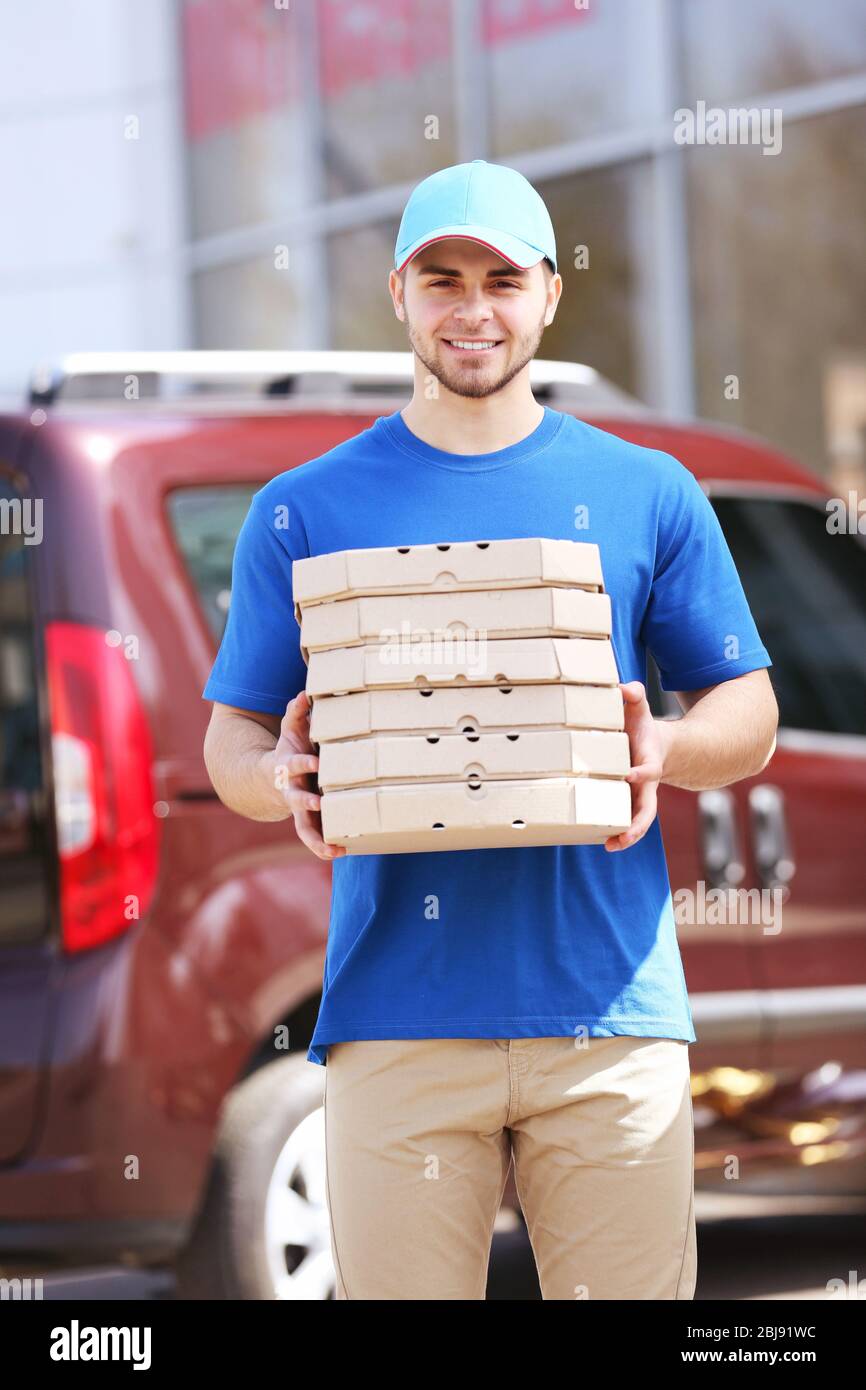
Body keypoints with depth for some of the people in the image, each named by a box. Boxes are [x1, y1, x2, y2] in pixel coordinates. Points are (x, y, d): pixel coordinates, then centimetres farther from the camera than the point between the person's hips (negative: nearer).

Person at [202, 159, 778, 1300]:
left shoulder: (647, 494, 11)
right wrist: (282, 777, -11)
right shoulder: (305, 510, 11)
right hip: (396, 1018, 0)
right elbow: (230, 743, 12)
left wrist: (663, 749, -10)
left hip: (611, 1001, 1)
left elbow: (749, 718, 12)